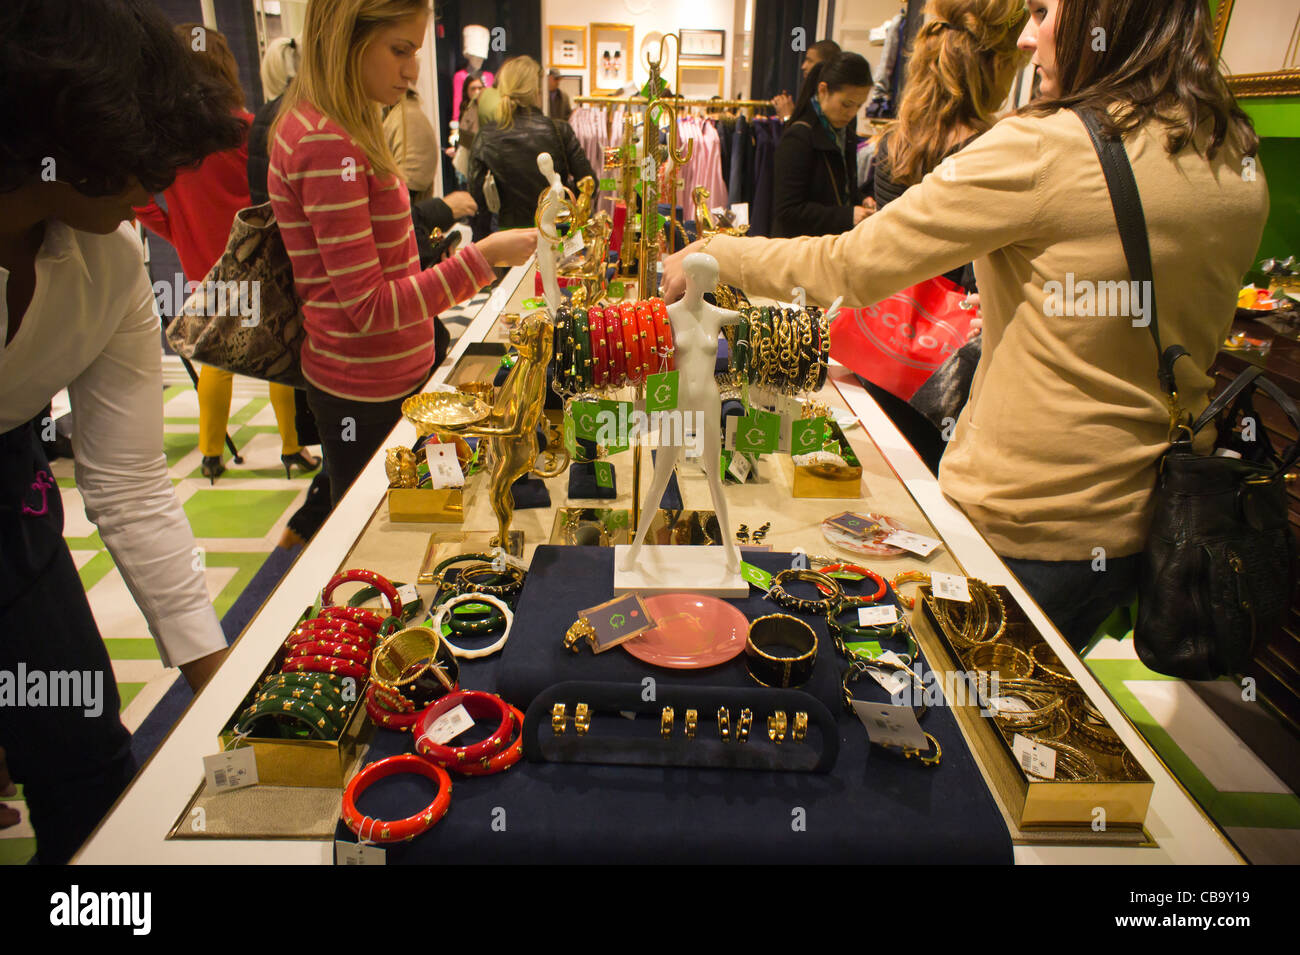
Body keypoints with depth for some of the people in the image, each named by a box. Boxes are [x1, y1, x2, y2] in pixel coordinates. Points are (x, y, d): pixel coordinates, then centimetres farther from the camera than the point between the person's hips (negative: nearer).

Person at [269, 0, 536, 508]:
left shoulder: (342, 131, 10)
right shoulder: (327, 146, -21)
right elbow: (369, 308, -22)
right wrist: (482, 257, -24)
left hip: (390, 375, 9)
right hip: (365, 394, -9)